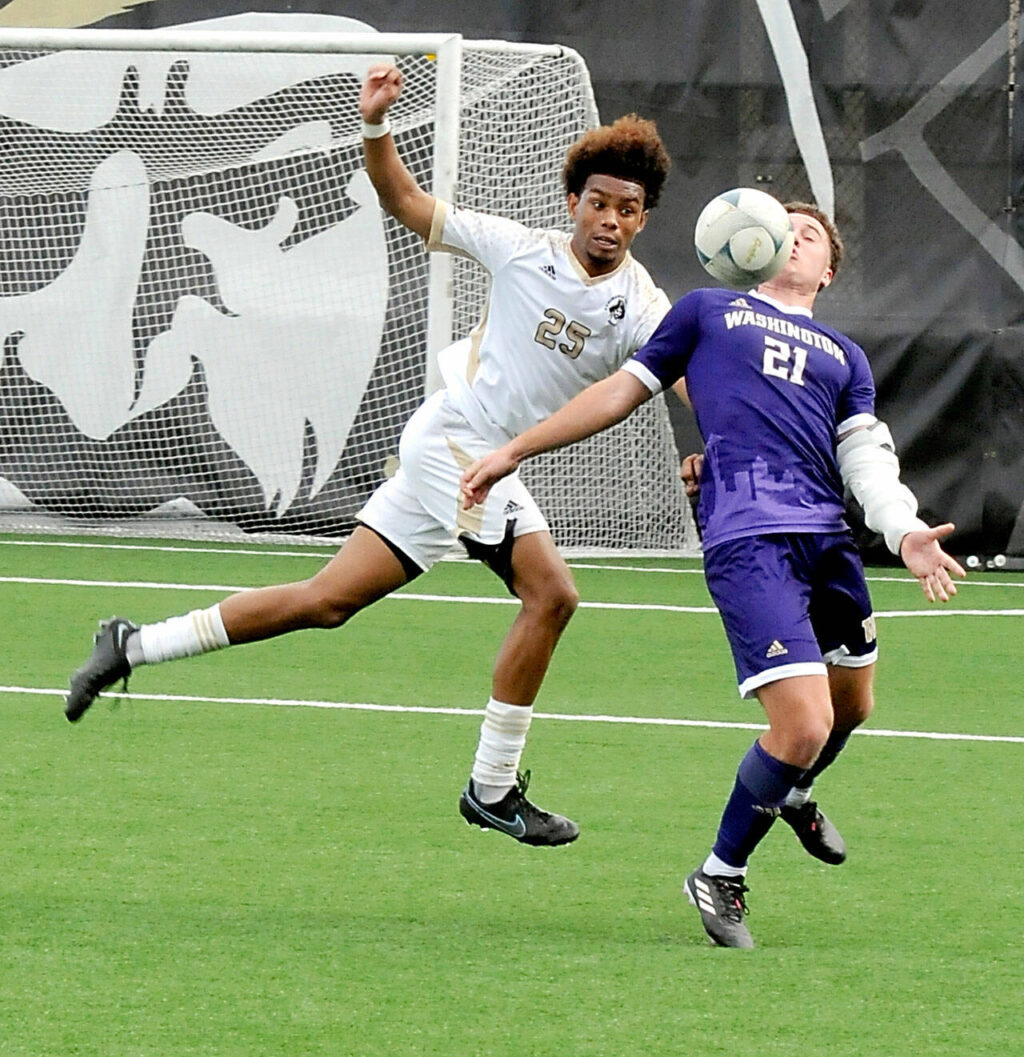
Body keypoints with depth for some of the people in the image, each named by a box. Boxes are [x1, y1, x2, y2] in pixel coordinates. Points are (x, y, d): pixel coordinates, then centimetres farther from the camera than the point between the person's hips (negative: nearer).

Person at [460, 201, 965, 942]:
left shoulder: (845, 357, 26)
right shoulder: (709, 313, 19)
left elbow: (868, 456, 14)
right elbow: (622, 392, 22)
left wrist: (905, 532, -6)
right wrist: (513, 453, 22)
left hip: (829, 540, 5)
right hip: (748, 538, -5)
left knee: (850, 708, 17)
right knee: (804, 726, -16)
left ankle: (794, 795, 52)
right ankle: (721, 876, 4)